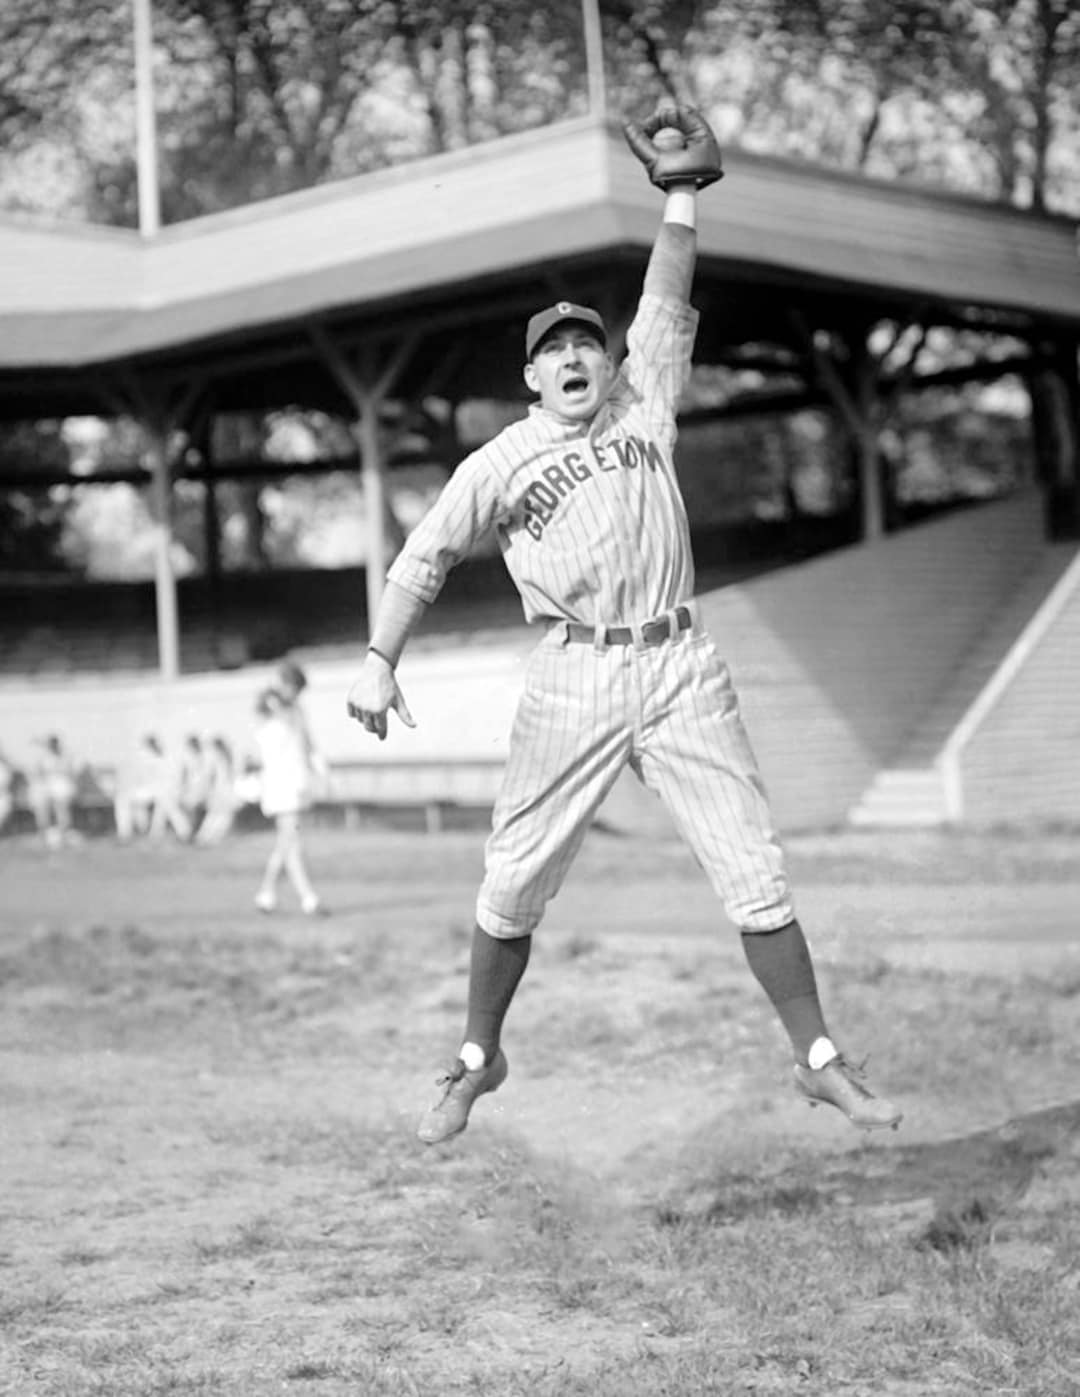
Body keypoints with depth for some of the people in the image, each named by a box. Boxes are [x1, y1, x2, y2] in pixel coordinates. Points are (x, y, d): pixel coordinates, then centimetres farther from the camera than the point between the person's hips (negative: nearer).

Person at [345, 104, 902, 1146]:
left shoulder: (645, 407, 11)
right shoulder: (499, 462, 6)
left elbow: (667, 304, 6)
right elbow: (424, 555, 6)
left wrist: (681, 194, -3)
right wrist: (378, 662, -3)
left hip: (680, 672, 1)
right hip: (572, 685, -1)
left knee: (755, 874, -1)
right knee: (512, 883, 5)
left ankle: (819, 1061, 8)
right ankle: (477, 1061, 24)